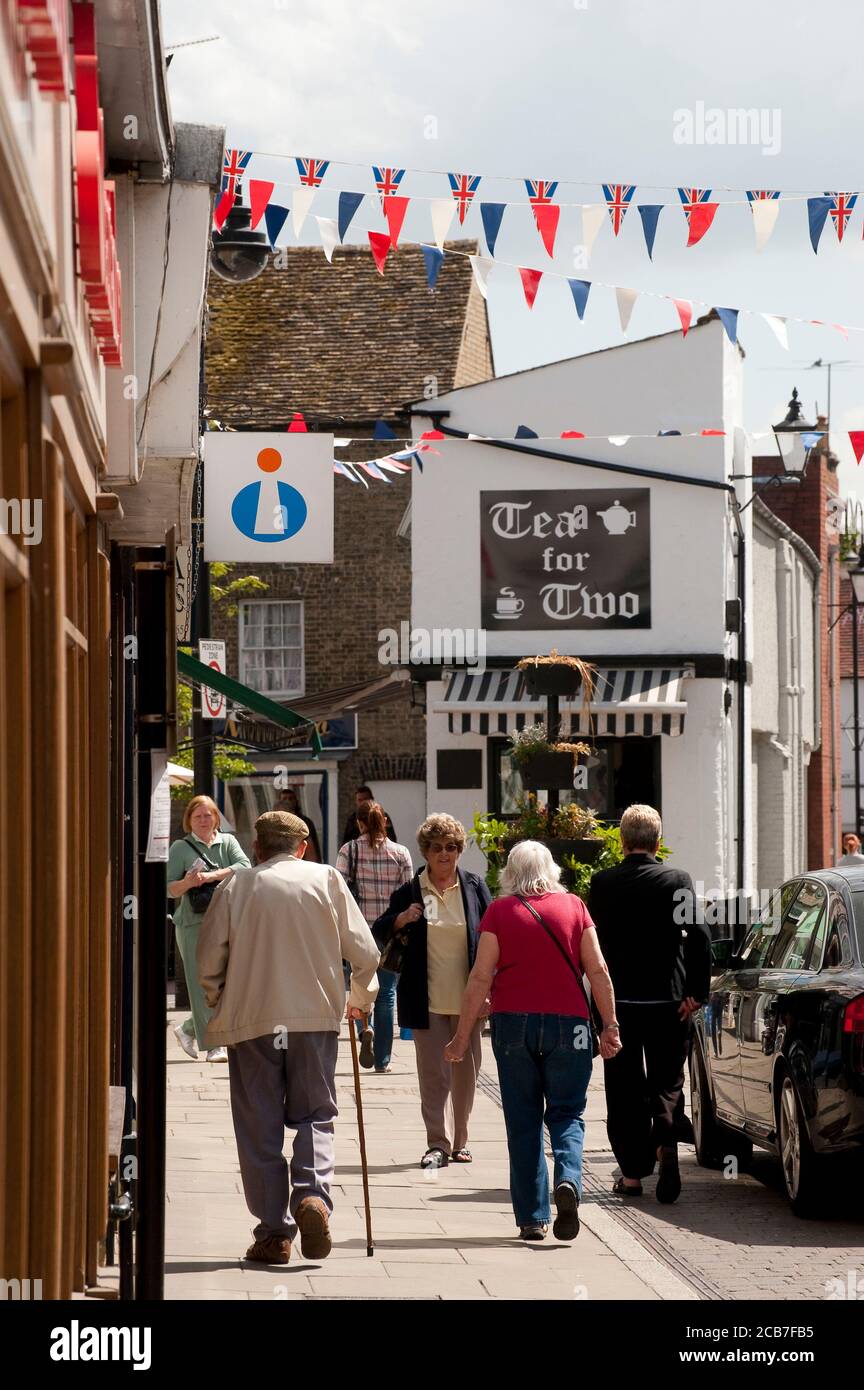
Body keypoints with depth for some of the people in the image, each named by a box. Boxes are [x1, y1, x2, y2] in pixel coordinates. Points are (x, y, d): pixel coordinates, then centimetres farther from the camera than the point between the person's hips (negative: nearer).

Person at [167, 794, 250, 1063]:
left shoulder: (227, 842, 12)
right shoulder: (180, 848, 5)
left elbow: (244, 866, -6)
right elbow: (169, 889, 2)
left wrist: (211, 876, -17)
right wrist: (187, 883, -19)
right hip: (194, 922, -3)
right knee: (203, 984, -8)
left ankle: (188, 1029, 25)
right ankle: (214, 1045, -6)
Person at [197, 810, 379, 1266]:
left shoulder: (237, 886, 2)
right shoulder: (325, 879, 3)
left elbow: (209, 958, 0)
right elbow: (364, 951, 2)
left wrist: (221, 1005, 18)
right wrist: (359, 998, 20)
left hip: (251, 1021, 0)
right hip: (316, 1017, 0)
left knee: (260, 1129, 6)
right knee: (314, 1113, 11)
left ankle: (273, 1232, 5)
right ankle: (312, 1192, -15)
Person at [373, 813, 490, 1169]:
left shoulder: (474, 887, 3)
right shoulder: (410, 892, 1)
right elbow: (379, 934, 9)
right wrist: (400, 920, -13)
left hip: (468, 998, 1)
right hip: (428, 999, -1)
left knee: (465, 1072, 8)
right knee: (433, 1073, -3)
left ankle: (459, 1140, 20)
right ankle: (438, 1143, -2)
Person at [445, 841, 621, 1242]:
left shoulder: (500, 911, 1)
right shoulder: (573, 907, 4)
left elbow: (480, 977, -2)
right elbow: (598, 972, 0)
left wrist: (461, 1036, 2)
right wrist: (610, 1024, 6)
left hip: (513, 1023, 0)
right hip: (567, 1023, 0)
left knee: (523, 1120, 7)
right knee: (566, 1113, 9)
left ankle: (532, 1217, 5)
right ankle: (568, 1180, -19)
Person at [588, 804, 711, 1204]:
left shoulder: (603, 883, -2)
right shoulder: (678, 881, -5)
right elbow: (697, 936, -12)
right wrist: (697, 992, -6)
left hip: (617, 1000, 1)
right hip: (667, 1000, -1)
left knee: (624, 1086, 10)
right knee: (666, 1080, 11)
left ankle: (632, 1173, 11)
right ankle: (665, 1140, -17)